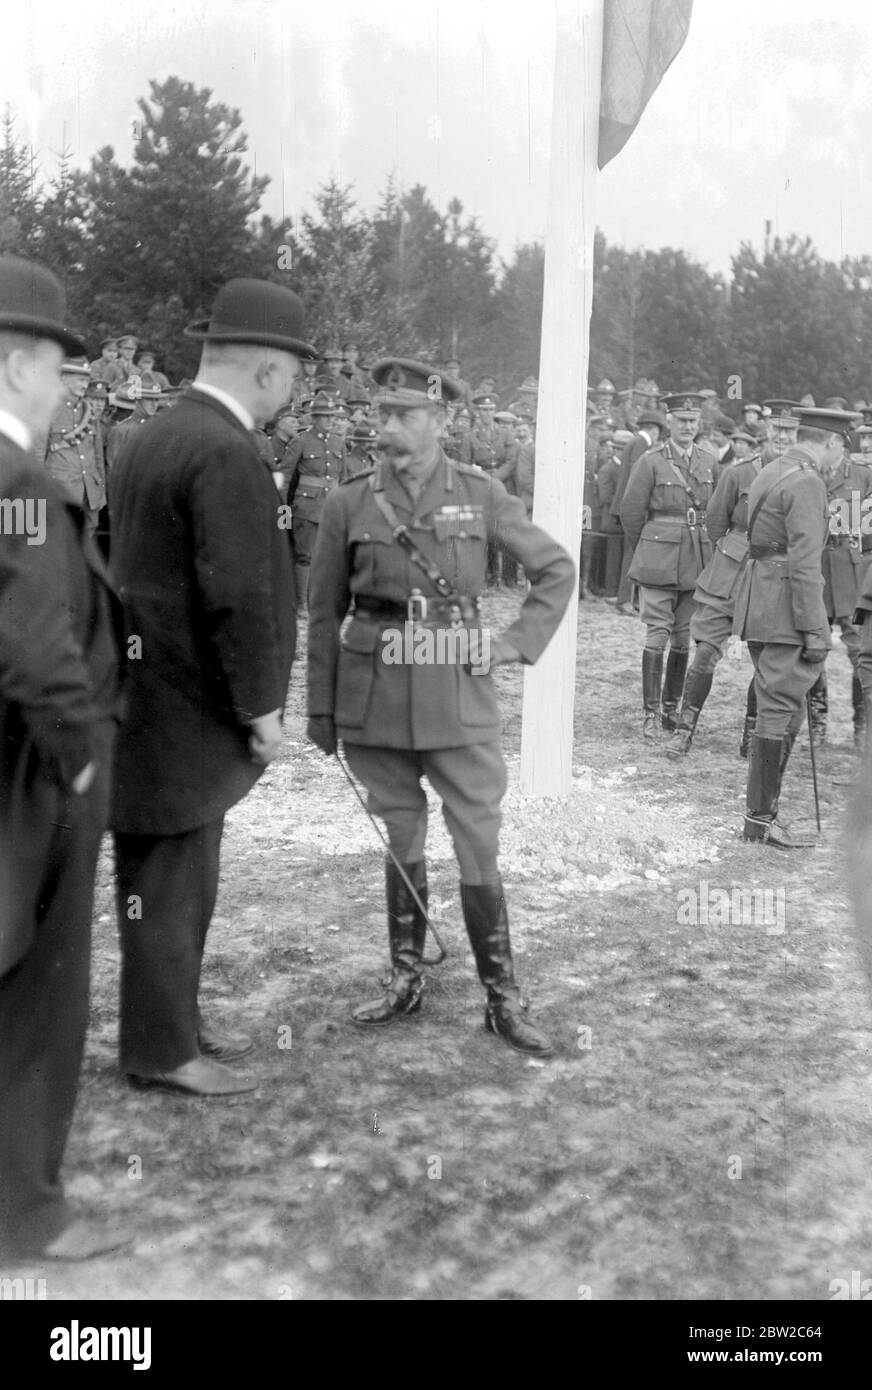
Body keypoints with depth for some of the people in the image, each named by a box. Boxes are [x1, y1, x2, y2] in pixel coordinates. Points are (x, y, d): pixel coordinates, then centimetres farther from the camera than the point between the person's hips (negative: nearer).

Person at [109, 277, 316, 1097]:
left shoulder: (152, 436, 11)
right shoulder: (226, 453, -19)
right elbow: (238, 598, -24)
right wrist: (261, 706, -13)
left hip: (159, 704, 9)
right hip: (187, 715, -9)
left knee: (182, 880, 19)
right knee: (168, 885, 3)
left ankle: (174, 1021, 32)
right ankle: (160, 1050, 16)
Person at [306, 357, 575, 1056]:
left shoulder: (482, 494, -1)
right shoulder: (349, 502, 1)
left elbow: (557, 568, 9)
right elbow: (325, 612, 5)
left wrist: (516, 643, 0)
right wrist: (320, 707, 5)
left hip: (457, 694, -1)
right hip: (373, 698, 1)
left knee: (480, 848, 2)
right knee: (400, 842, 13)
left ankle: (503, 997, 14)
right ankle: (405, 980, 28)